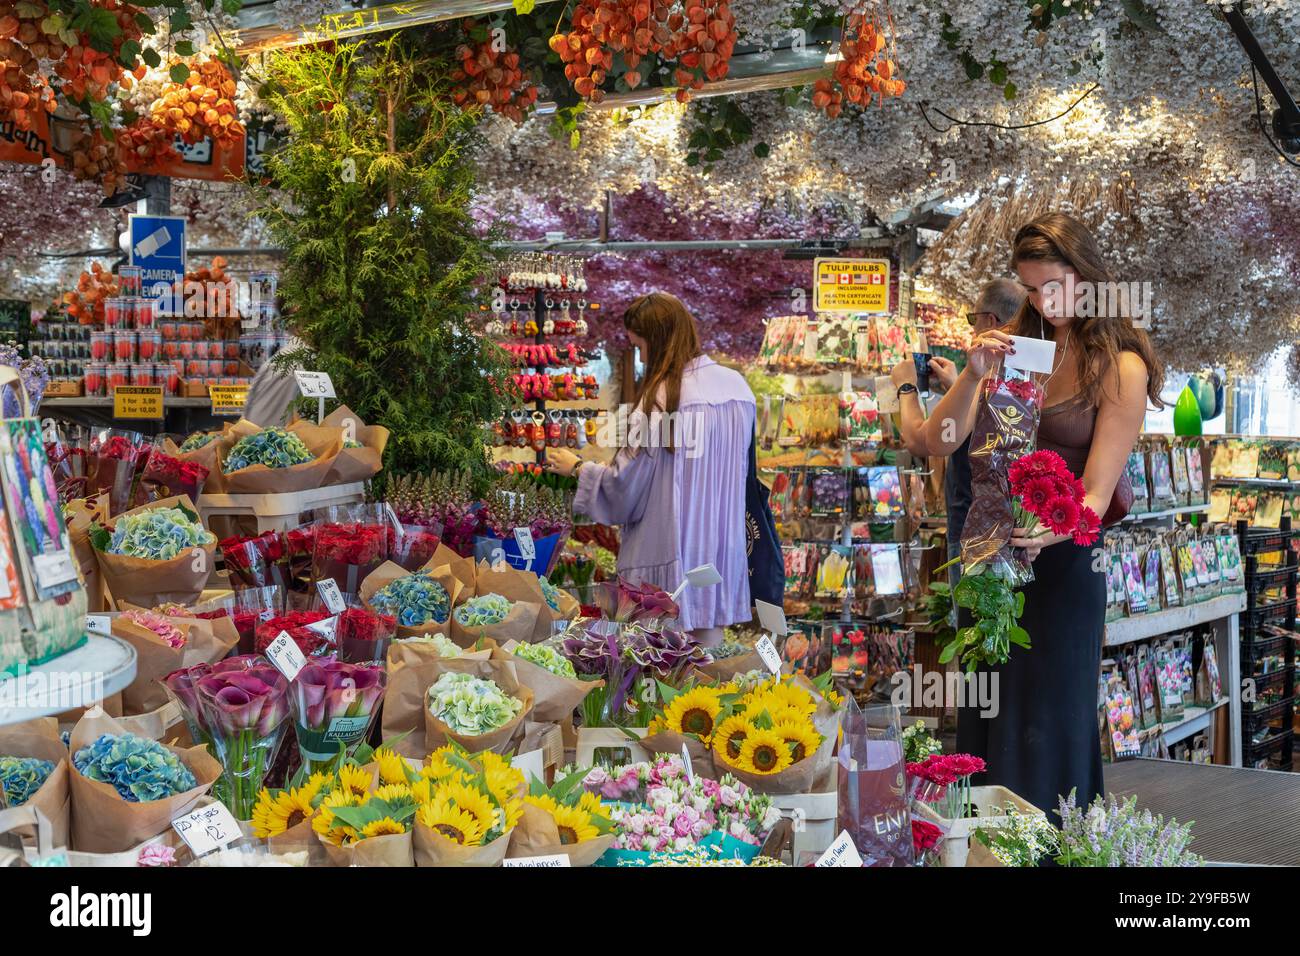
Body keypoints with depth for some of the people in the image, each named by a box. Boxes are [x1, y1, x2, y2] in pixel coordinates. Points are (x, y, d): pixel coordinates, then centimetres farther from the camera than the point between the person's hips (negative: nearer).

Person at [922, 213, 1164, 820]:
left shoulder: (1121, 368, -12)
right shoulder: (1014, 343, 0)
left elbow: (1096, 495, -16)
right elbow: (939, 442, -7)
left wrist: (1048, 532, -36)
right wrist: (974, 374, -23)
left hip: (1065, 557, -4)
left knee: (1047, 719, 5)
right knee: (984, 713, 15)